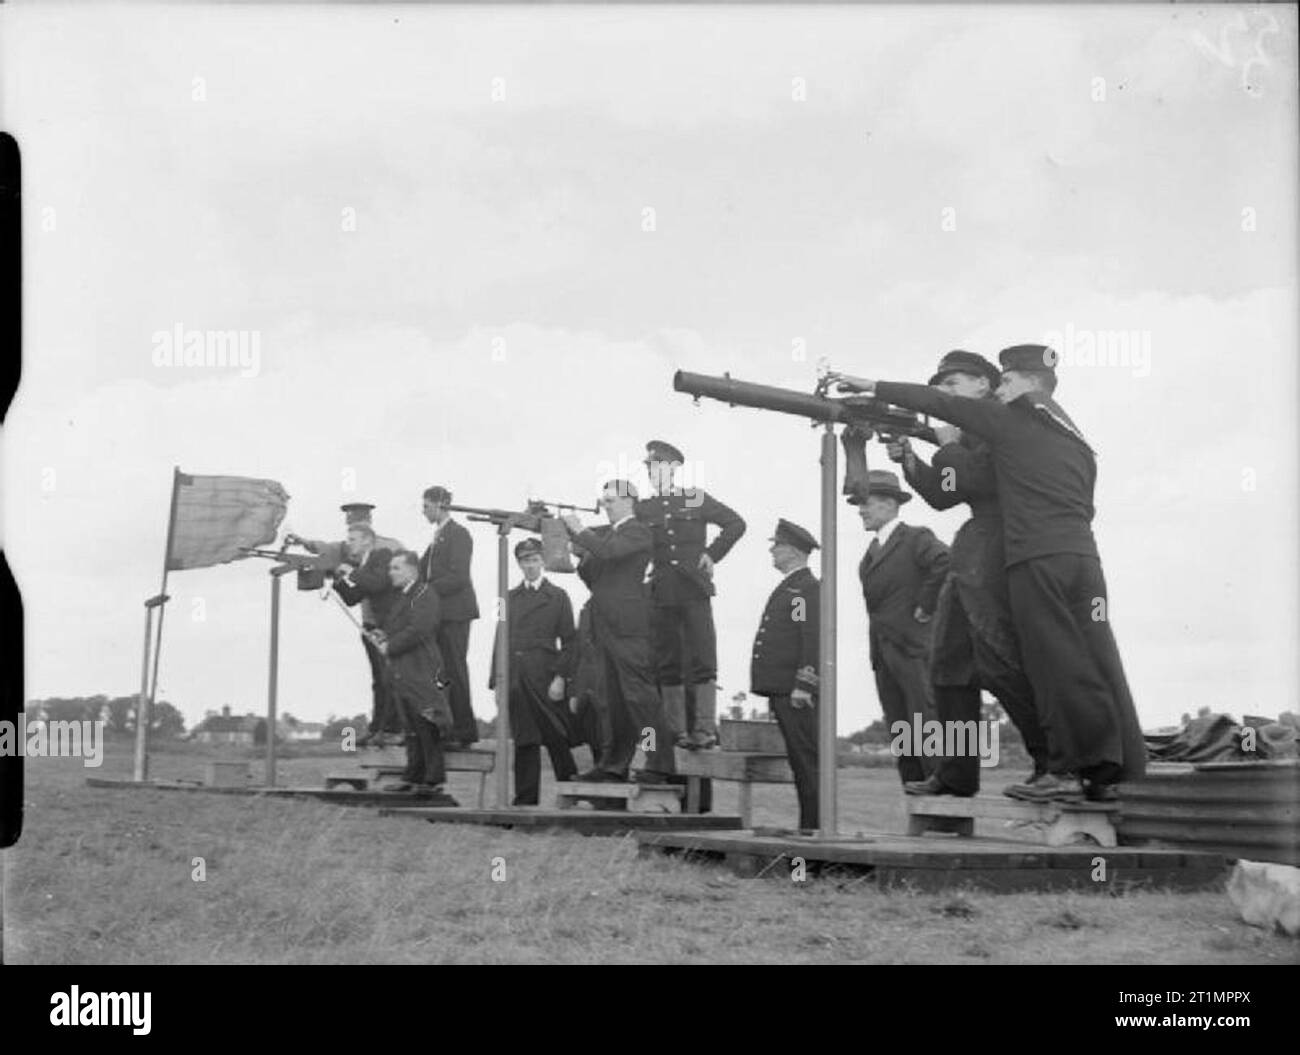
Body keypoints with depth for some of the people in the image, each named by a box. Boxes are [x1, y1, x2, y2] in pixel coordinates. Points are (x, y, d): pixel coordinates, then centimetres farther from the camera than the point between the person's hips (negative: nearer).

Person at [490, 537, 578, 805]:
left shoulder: (558, 597, 6)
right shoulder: (510, 598, 16)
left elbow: (568, 641, 1)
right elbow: (501, 641, 14)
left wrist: (560, 677, -9)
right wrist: (497, 680, 6)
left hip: (545, 680, -3)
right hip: (516, 680, 3)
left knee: (556, 739, -2)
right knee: (524, 742, 3)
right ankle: (525, 799, 8)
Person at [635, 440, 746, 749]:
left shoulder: (697, 499, 6)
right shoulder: (643, 508, 12)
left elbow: (736, 524, 10)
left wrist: (712, 554, 3)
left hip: (694, 589, -2)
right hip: (660, 595, 2)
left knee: (702, 661, -6)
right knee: (668, 666, 2)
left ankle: (705, 729, -6)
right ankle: (677, 732, 6)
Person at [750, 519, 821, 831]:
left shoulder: (807, 588, -10)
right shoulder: (789, 588, 21)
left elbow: (814, 639, -18)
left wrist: (802, 686, -23)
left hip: (796, 691, -10)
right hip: (783, 689, 10)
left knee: (806, 759, -9)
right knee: (800, 760, 11)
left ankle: (814, 826, -8)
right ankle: (809, 826, 14)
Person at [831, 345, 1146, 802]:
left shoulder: (1013, 420, 4)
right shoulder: (1075, 438, 22)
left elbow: (938, 403, 4)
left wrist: (872, 387, 11)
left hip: (1037, 558, -6)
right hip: (1083, 554, 6)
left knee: (1057, 665, -7)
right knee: (1097, 664, 3)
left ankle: (1069, 770, -8)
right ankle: (1116, 770, 3)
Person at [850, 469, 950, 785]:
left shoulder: (916, 538, -5)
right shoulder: (873, 551, 20)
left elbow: (946, 563, -24)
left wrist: (926, 607, -17)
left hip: (914, 648, -8)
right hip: (883, 651, 8)